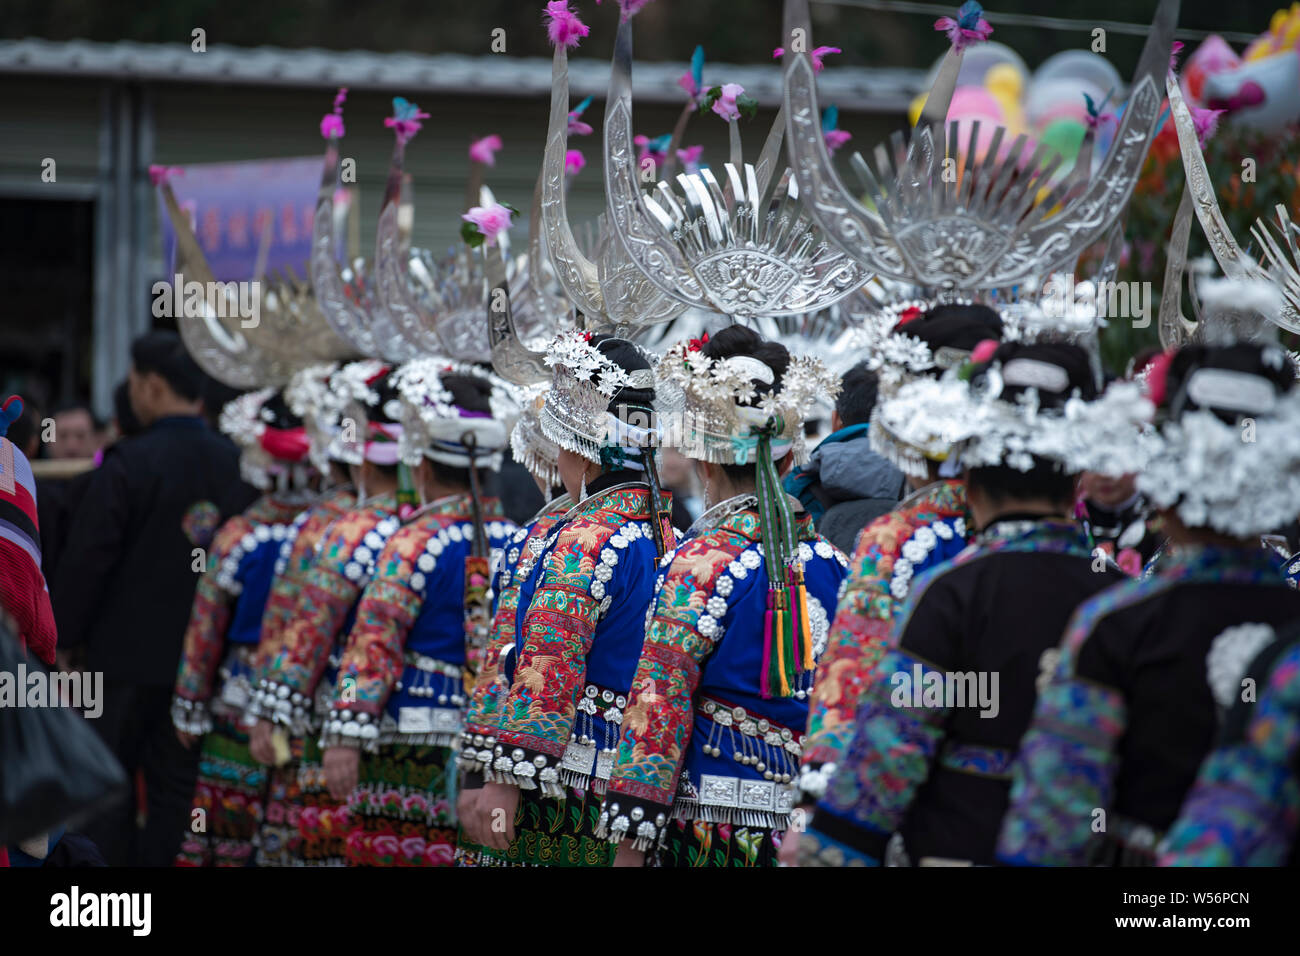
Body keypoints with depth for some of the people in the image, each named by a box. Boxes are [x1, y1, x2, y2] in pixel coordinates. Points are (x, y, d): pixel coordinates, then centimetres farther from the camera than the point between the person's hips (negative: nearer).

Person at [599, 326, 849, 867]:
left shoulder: (702, 563, -9)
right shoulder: (831, 562, 8)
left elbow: (659, 707, -13)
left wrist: (629, 845, -13)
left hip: (712, 836, -5)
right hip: (807, 834, 6)